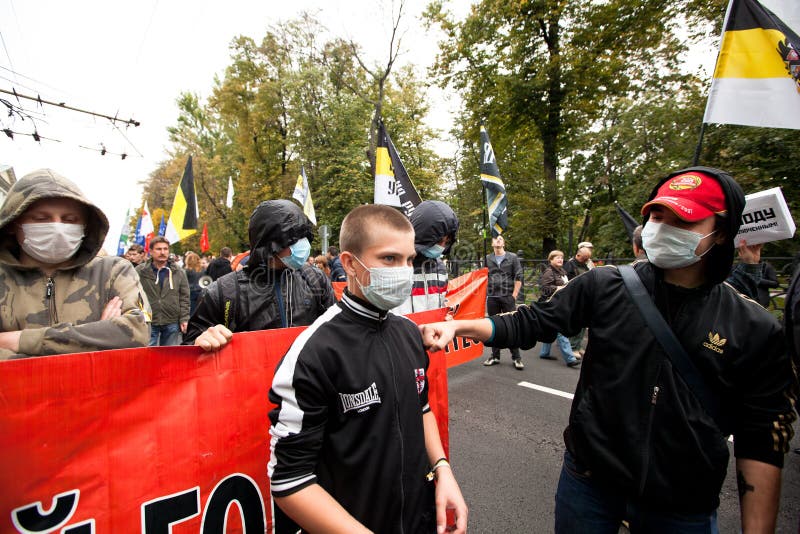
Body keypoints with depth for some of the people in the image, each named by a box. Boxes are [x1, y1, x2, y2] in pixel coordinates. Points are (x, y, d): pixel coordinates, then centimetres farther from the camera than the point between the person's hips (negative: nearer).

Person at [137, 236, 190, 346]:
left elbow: (184, 298, 5)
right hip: (148, 323, -1)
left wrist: (184, 319, -1)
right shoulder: (139, 271, 0)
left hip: (172, 323, 2)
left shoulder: (179, 273, 5)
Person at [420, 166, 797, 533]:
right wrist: (459, 326, -21)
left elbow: (761, 443, -3)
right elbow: (529, 324, -9)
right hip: (589, 478, 0)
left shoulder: (756, 331, -8)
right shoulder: (605, 287, -10)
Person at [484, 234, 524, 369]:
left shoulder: (512, 257, 4)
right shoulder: (487, 259, 9)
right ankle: (495, 356, 19)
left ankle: (516, 357, 9)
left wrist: (514, 295, -6)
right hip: (492, 297, 2)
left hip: (508, 297, -2)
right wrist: (485, 294, 3)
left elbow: (518, 277, 0)